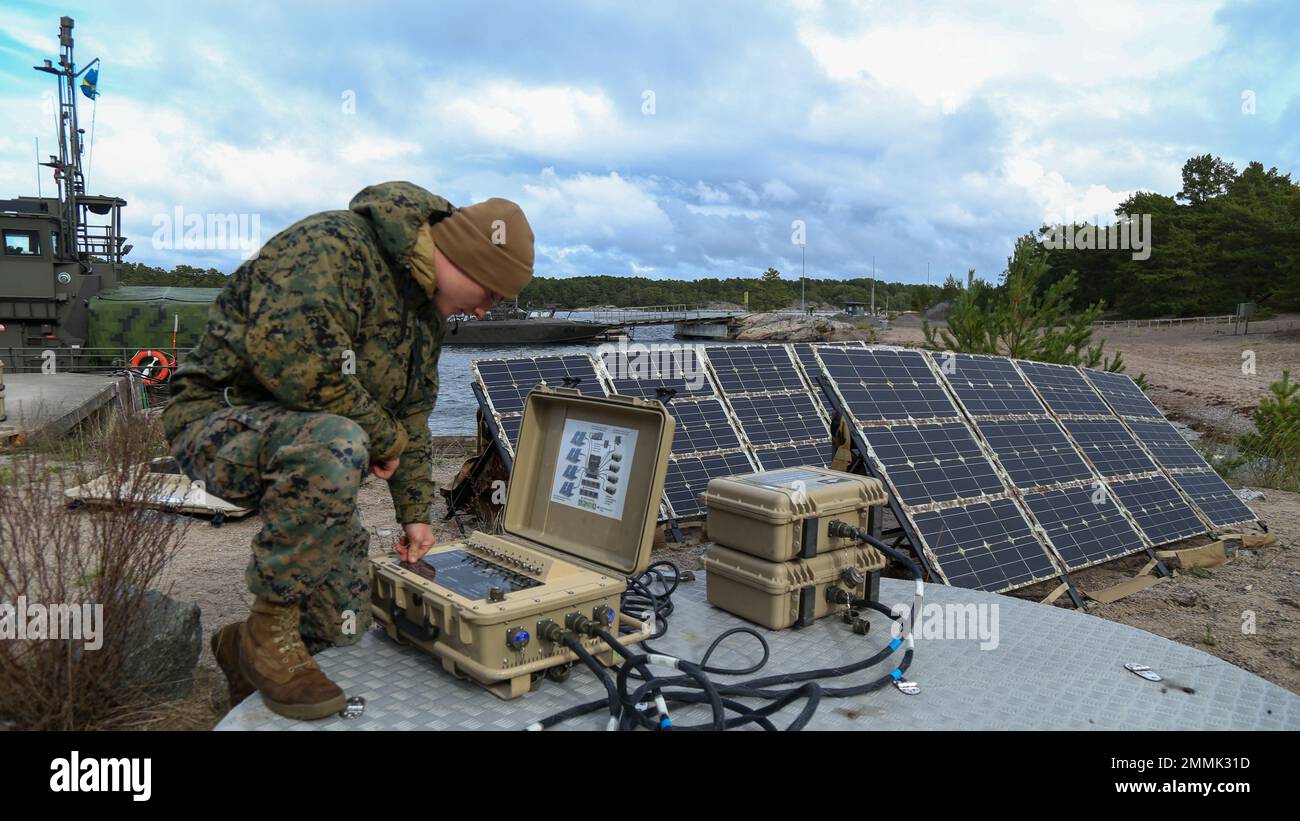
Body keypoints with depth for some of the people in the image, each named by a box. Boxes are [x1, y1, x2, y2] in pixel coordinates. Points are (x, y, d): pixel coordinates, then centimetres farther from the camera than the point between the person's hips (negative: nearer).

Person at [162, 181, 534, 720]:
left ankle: (243, 651, 34)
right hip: (219, 424, -8)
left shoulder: (428, 311, 9)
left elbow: (412, 412, 17)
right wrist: (385, 437, -21)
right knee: (335, 445, -41)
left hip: (305, 443, 8)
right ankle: (270, 632, -22)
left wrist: (415, 512, 14)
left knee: (344, 626, 2)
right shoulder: (332, 246, -21)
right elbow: (295, 362, -35)